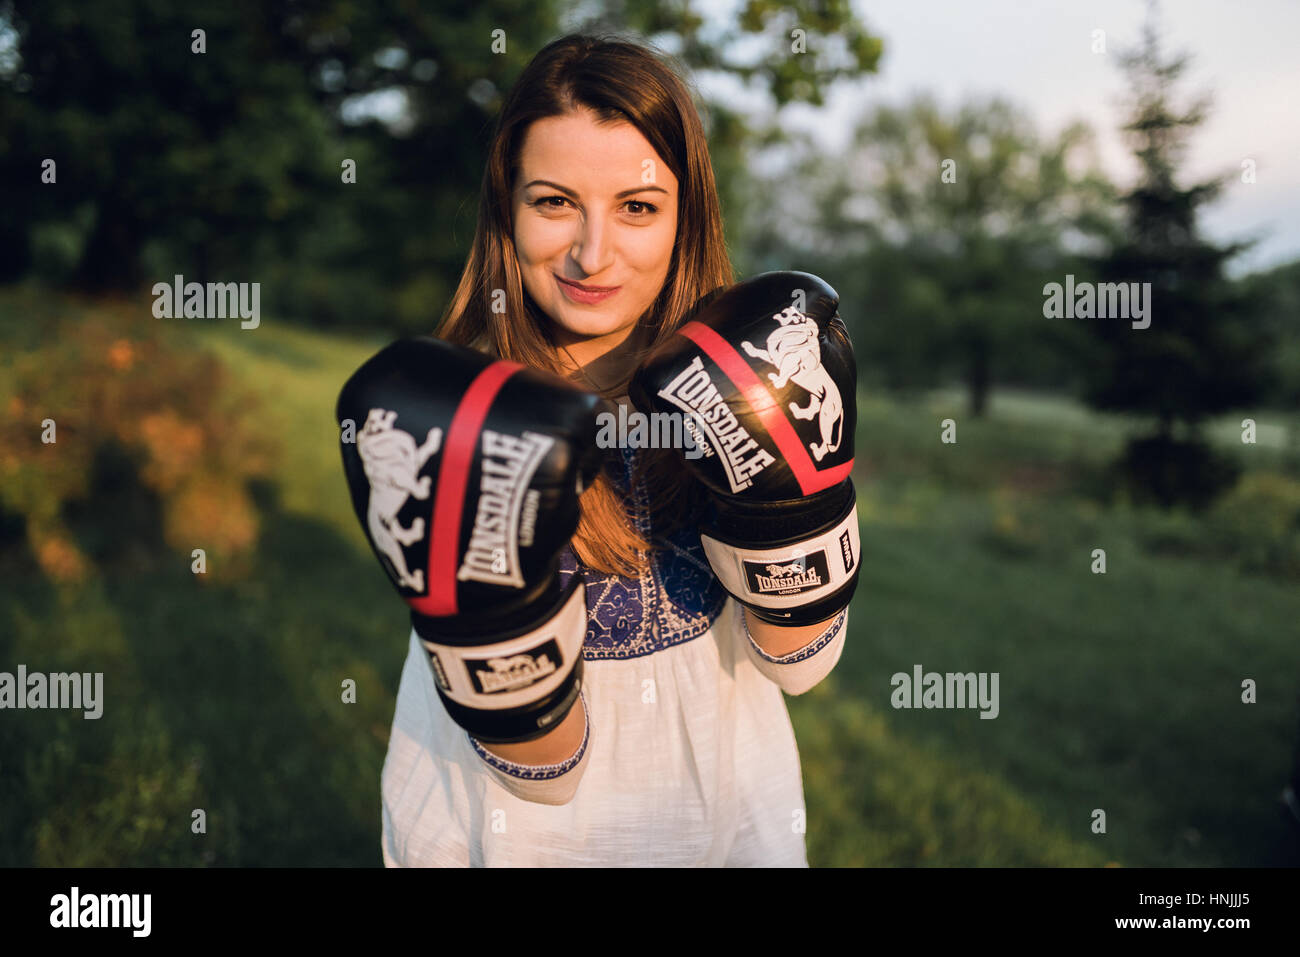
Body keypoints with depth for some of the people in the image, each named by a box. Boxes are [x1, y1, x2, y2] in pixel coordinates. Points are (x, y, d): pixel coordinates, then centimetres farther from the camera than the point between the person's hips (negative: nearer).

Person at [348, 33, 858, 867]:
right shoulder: (443, 418, -21)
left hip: (726, 806, 3)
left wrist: (778, 491, -26)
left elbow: (799, 662, -10)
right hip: (521, 824, -2)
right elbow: (544, 771, -20)